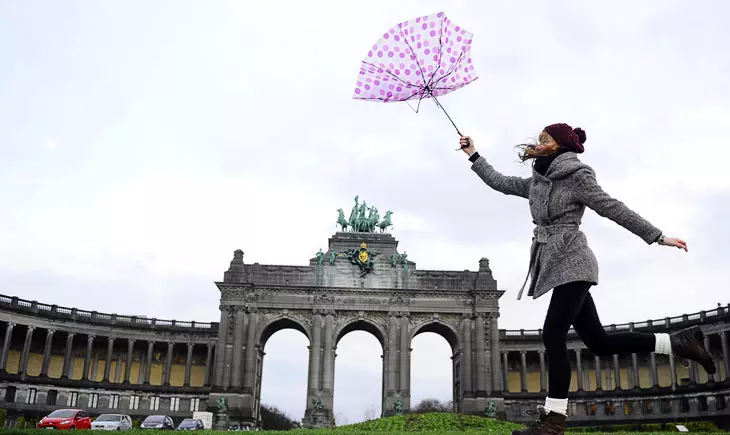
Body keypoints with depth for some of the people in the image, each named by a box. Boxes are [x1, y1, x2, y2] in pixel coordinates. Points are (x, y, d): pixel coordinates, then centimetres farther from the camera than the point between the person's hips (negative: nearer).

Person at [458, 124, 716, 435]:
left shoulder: (577, 176, -5)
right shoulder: (536, 182, 17)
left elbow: (613, 208, -7)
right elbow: (498, 181, 23)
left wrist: (656, 236, -7)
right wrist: (473, 155, 23)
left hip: (571, 264, -8)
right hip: (558, 267, 8)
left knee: (553, 336, -12)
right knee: (598, 342, 7)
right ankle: (679, 342, 16)